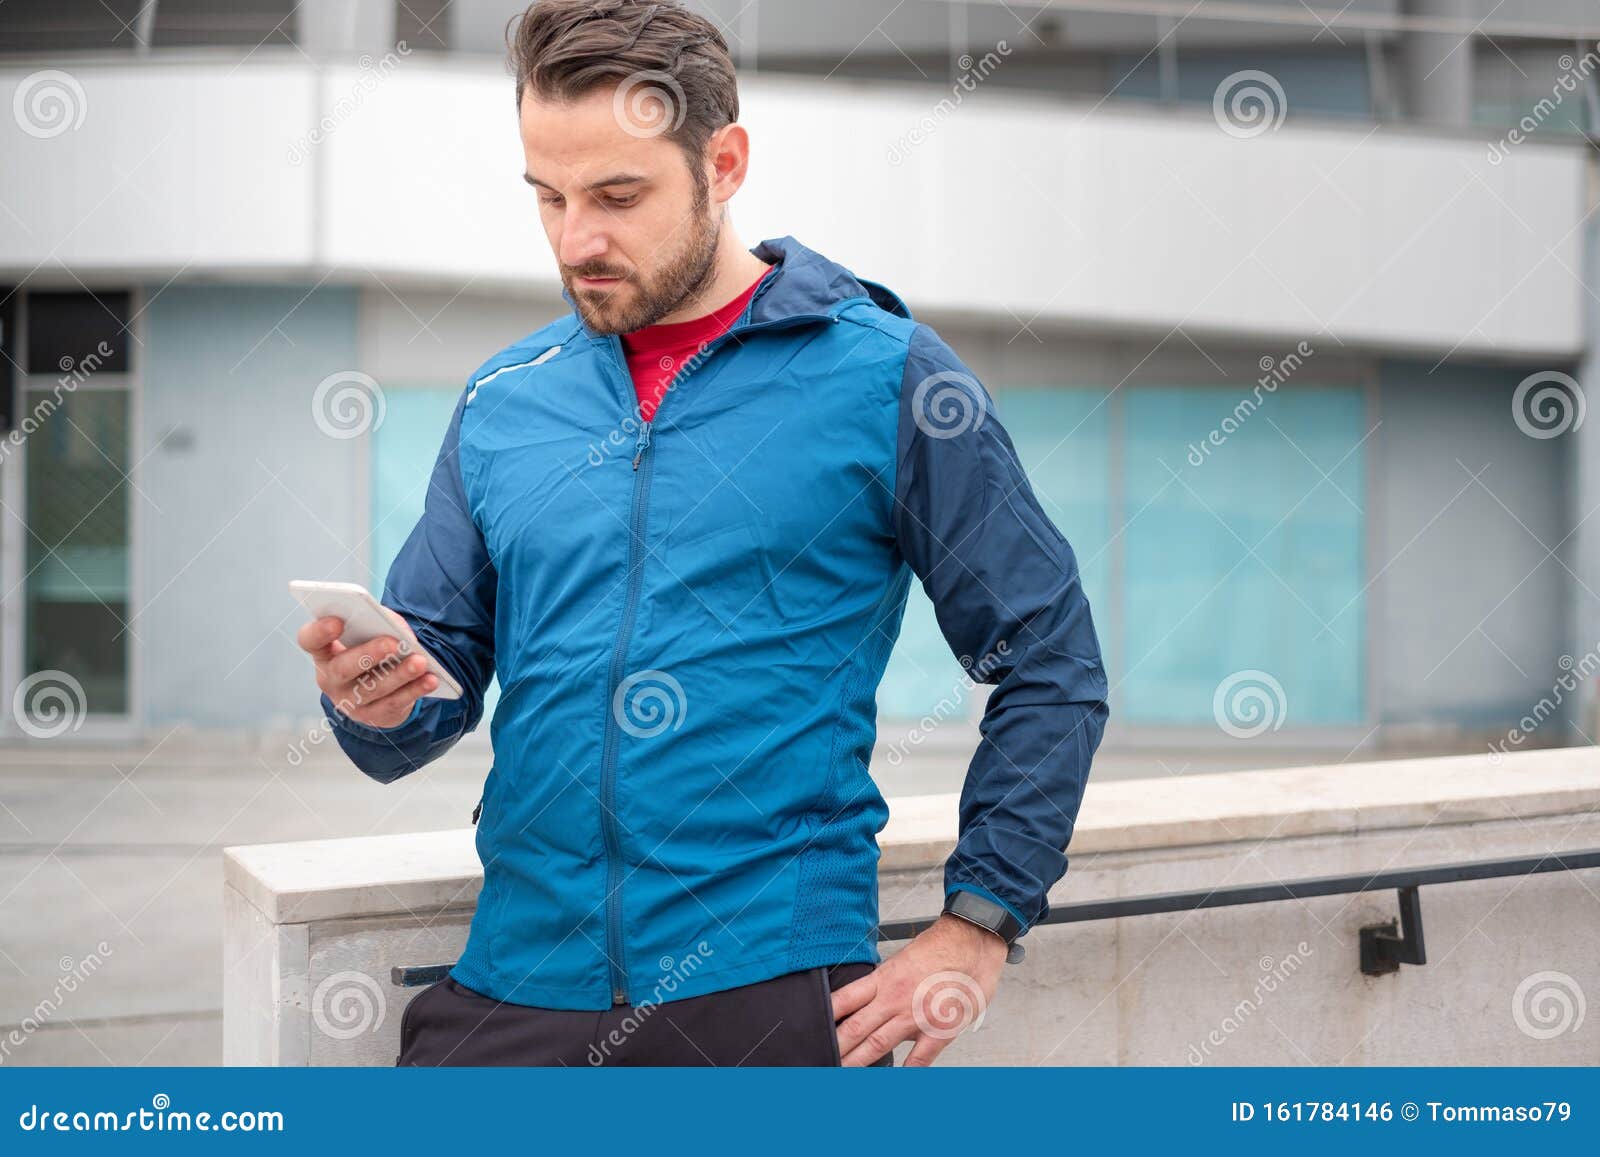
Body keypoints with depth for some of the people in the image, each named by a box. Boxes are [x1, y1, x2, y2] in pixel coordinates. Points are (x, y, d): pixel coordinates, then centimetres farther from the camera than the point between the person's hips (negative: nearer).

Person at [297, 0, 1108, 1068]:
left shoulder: (884, 375, -2)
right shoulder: (504, 401, 10)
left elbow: (1055, 669, 0)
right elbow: (439, 683, 12)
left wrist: (977, 930, -5)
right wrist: (378, 702, -11)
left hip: (773, 989, -3)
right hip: (517, 981, 4)